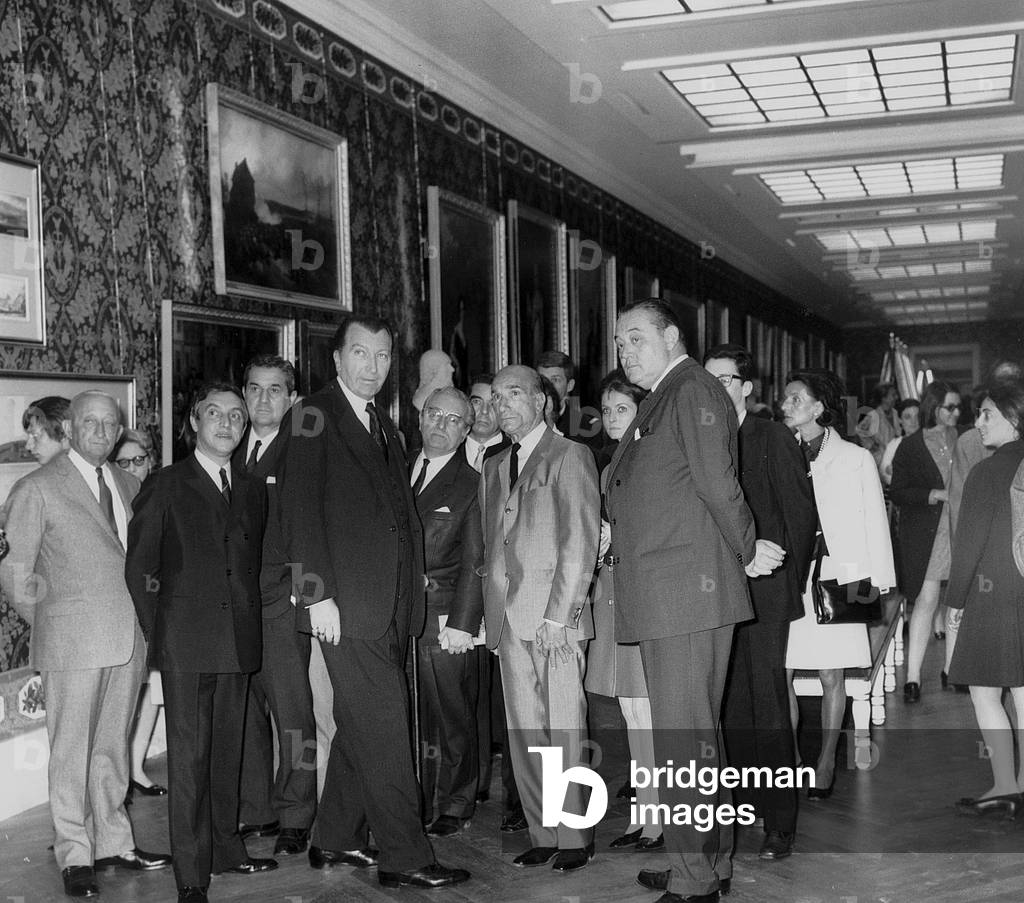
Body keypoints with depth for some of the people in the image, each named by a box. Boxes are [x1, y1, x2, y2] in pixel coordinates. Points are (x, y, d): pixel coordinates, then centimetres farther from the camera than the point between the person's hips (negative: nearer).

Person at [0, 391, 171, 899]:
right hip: (73, 642, -5)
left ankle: (113, 843, 24)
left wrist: (143, 617, 10)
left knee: (112, 746, 14)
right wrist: (51, 624, 0)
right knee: (71, 751, 2)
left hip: (128, 638, 5)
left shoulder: (126, 485, 13)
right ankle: (75, 856, 13)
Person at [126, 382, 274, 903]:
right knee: (188, 758, -3)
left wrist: (247, 624, 10)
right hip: (185, 648, -5)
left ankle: (225, 849, 26)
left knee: (228, 752, 13)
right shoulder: (165, 488, -1)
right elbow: (138, 568, 0)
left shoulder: (251, 491, 13)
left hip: (237, 644, 5)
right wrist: (158, 635, -1)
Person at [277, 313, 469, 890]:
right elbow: (300, 511, -10)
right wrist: (317, 594, -16)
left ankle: (335, 841, 25)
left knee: (362, 729, 13)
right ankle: (404, 857, -1)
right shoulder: (315, 417, -3)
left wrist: (414, 587, 9)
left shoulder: (385, 427, 20)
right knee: (383, 730, -7)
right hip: (348, 604, -7)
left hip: (392, 605, 8)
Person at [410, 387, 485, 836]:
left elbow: (475, 561, -5)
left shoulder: (471, 484, 0)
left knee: (451, 715, 2)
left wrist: (461, 623, -11)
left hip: (443, 616, -4)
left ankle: (454, 807, 15)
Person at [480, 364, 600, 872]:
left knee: (565, 728, -4)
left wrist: (559, 612, -14)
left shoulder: (570, 456, 0)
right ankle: (542, 835, 13)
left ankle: (575, 837, 5)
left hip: (555, 615, -6)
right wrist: (490, 613, 8)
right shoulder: (494, 468, 20)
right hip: (508, 619, 6)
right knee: (524, 732, 6)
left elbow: (581, 540, -7)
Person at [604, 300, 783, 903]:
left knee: (685, 735, -6)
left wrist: (746, 551, -4)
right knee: (697, 732, 16)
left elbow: (717, 482, -16)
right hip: (664, 599, 10)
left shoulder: (692, 388, -9)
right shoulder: (663, 399, 21)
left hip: (687, 590, -10)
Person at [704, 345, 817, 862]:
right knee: (732, 707, 7)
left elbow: (801, 513, -1)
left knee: (767, 702, -3)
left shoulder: (774, 440, 0)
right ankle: (746, 805, 17)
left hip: (763, 591, -4)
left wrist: (790, 582, -3)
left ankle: (780, 821, 4)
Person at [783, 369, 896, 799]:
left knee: (831, 677, 4)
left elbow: (874, 522, 5)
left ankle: (825, 763, 18)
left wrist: (877, 581, 0)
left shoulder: (856, 458, 4)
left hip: (836, 579, -2)